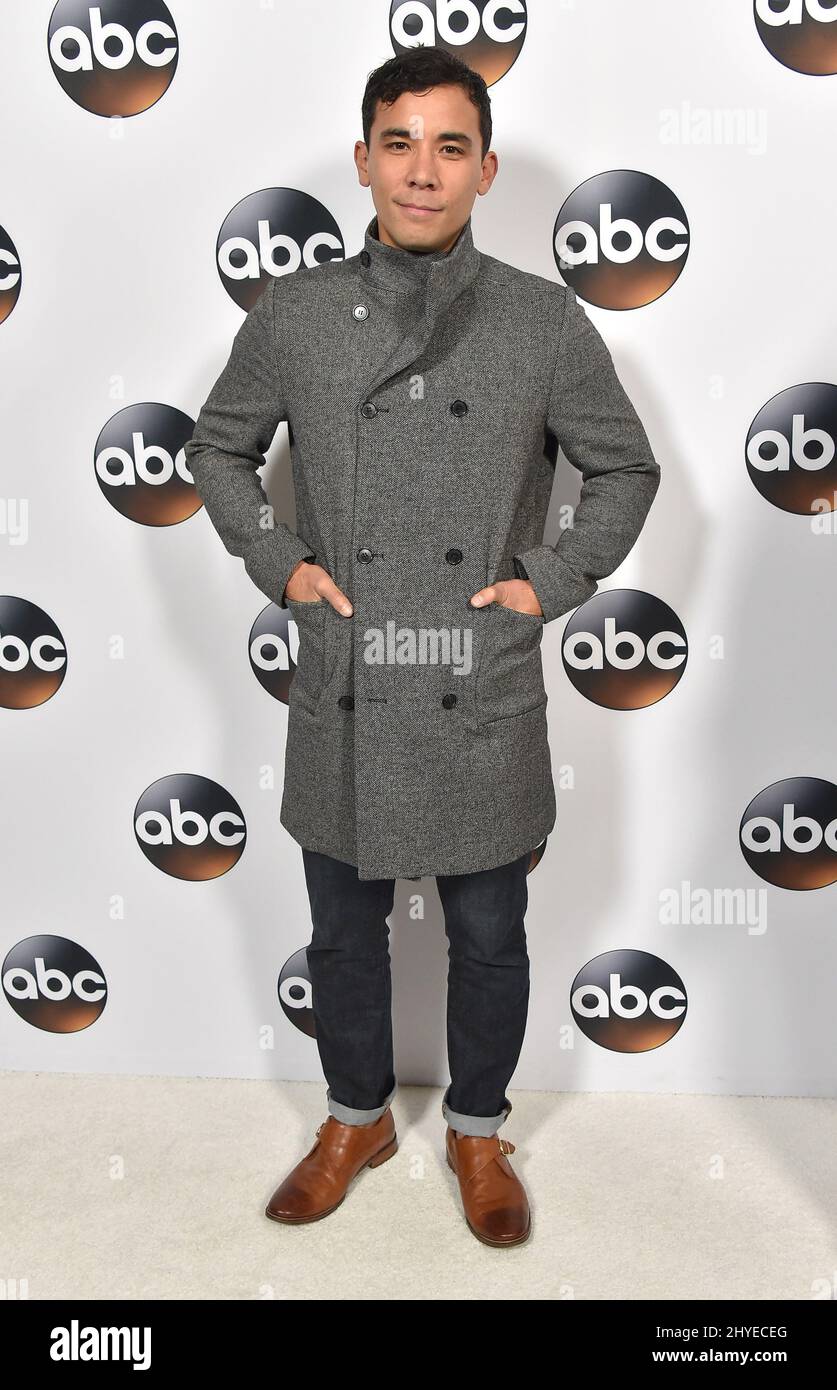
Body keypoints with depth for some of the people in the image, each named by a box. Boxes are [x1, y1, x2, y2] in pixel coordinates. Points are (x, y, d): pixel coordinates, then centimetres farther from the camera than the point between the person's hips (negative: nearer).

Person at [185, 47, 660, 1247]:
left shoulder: (547, 322, -3)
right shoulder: (293, 315, -1)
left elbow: (626, 470, 7)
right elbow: (217, 449, 12)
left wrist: (555, 580, -5)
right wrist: (277, 560, -1)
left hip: (485, 710, -1)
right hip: (342, 708, 1)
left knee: (489, 940, 14)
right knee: (344, 935, 17)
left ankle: (479, 1132, 39)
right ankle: (358, 1121, 42)